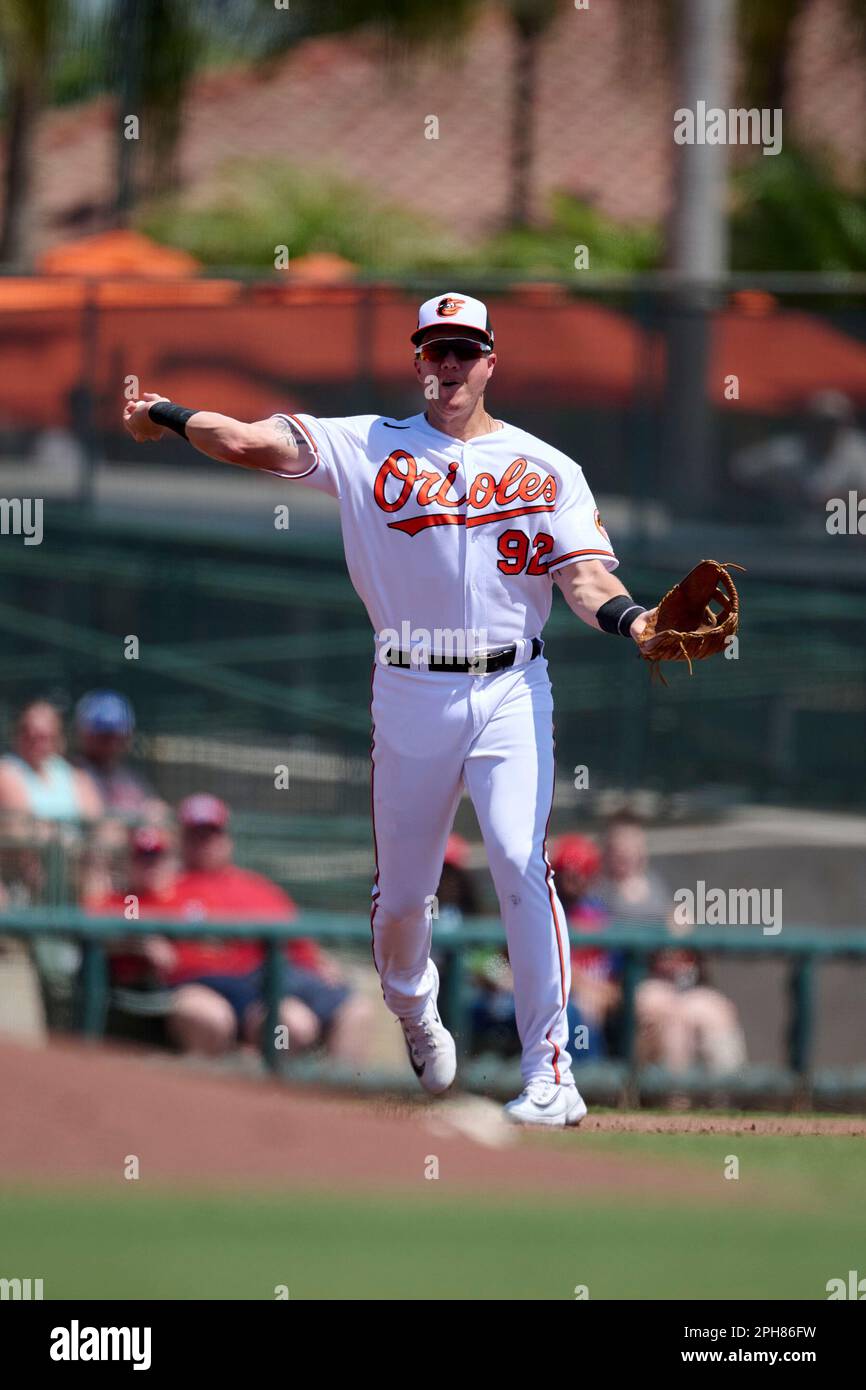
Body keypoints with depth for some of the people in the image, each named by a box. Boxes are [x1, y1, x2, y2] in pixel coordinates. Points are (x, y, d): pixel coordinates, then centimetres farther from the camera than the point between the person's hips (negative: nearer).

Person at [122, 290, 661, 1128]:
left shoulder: (546, 469, 7)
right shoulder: (367, 447, 7)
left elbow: (582, 578, -4)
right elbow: (247, 442, 2)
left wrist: (630, 619, -21)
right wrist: (168, 417, -5)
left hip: (510, 693, -1)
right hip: (410, 697, 1)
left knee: (519, 862, -19)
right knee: (401, 891, 7)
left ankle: (550, 1073, -18)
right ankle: (411, 1010, 40)